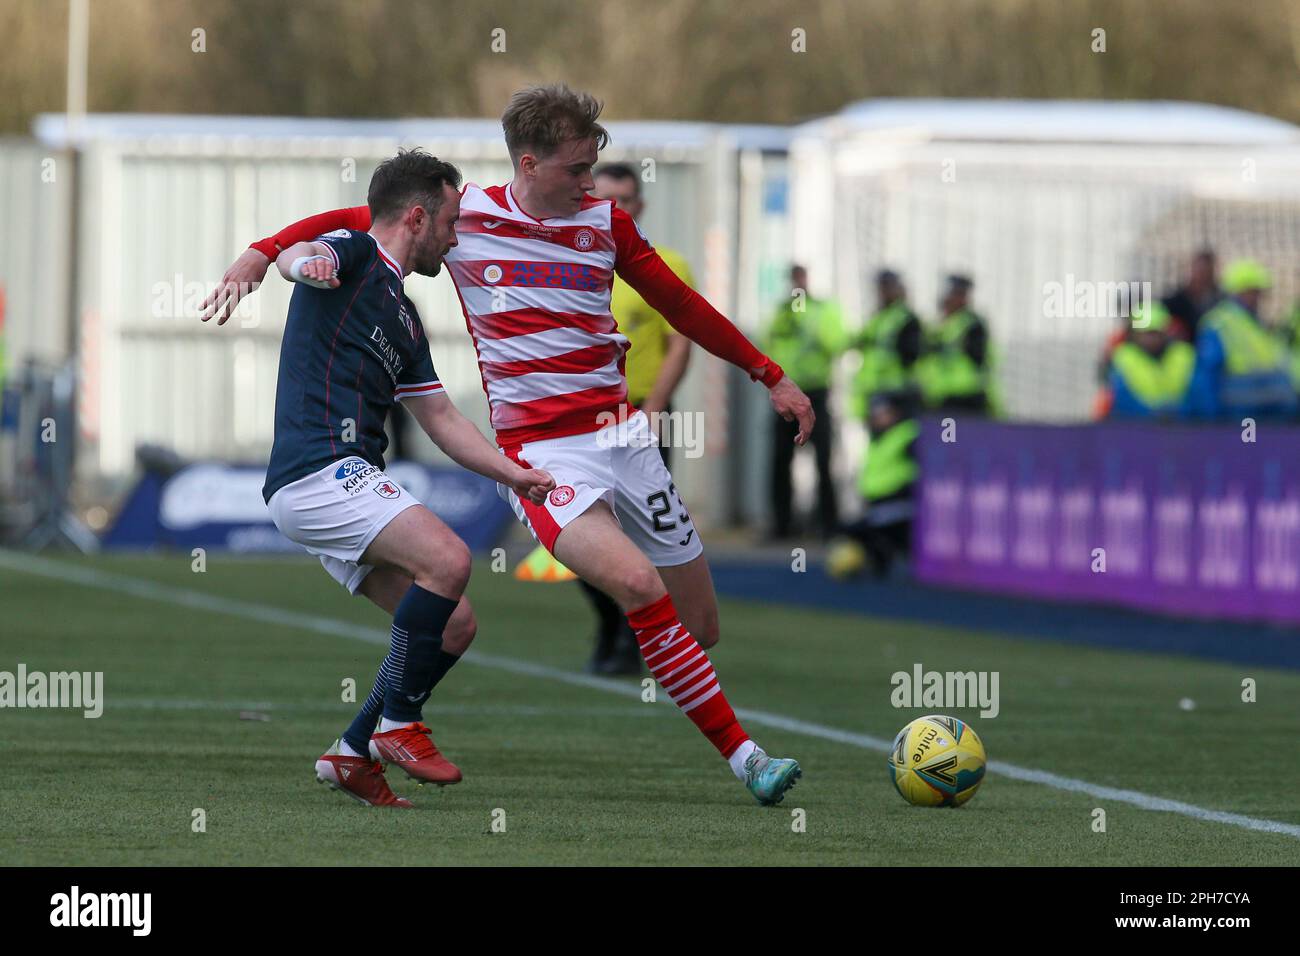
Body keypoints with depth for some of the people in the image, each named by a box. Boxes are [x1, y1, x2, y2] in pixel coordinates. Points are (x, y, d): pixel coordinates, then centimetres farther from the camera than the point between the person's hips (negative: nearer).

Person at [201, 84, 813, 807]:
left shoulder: (606, 224, 8)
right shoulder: (464, 217, 0)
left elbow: (681, 305, 19)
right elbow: (349, 223, 11)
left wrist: (769, 374, 21)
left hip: (621, 434, 5)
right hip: (539, 449, -5)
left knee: (699, 627, 2)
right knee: (640, 586, -27)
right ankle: (742, 754, -19)